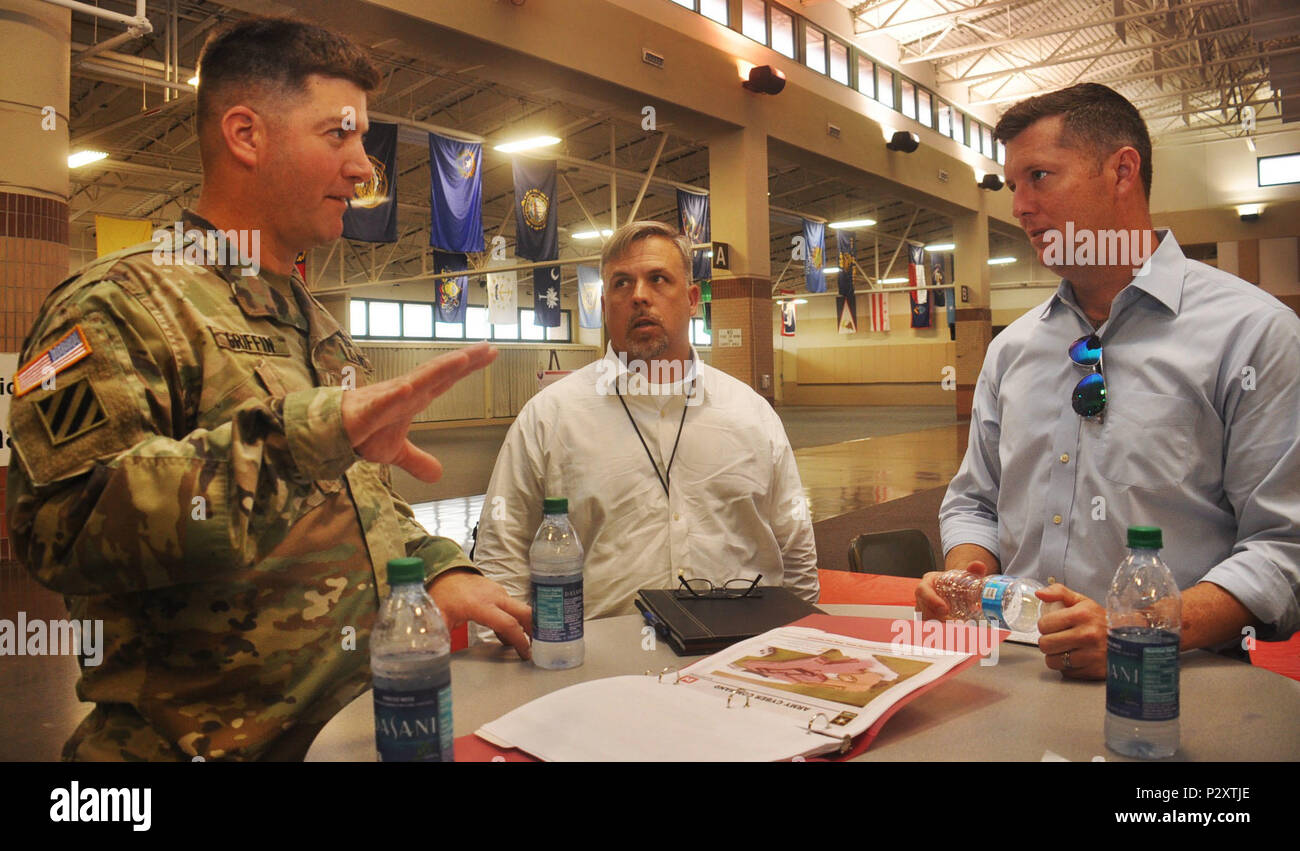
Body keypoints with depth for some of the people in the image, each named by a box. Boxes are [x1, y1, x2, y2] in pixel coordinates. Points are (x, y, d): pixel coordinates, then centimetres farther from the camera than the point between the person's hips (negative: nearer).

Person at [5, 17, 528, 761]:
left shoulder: (320, 328, 14)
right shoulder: (123, 304, -12)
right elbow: (65, 521, -27)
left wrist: (438, 567, 2)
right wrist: (295, 439, -38)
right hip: (209, 741, -7)